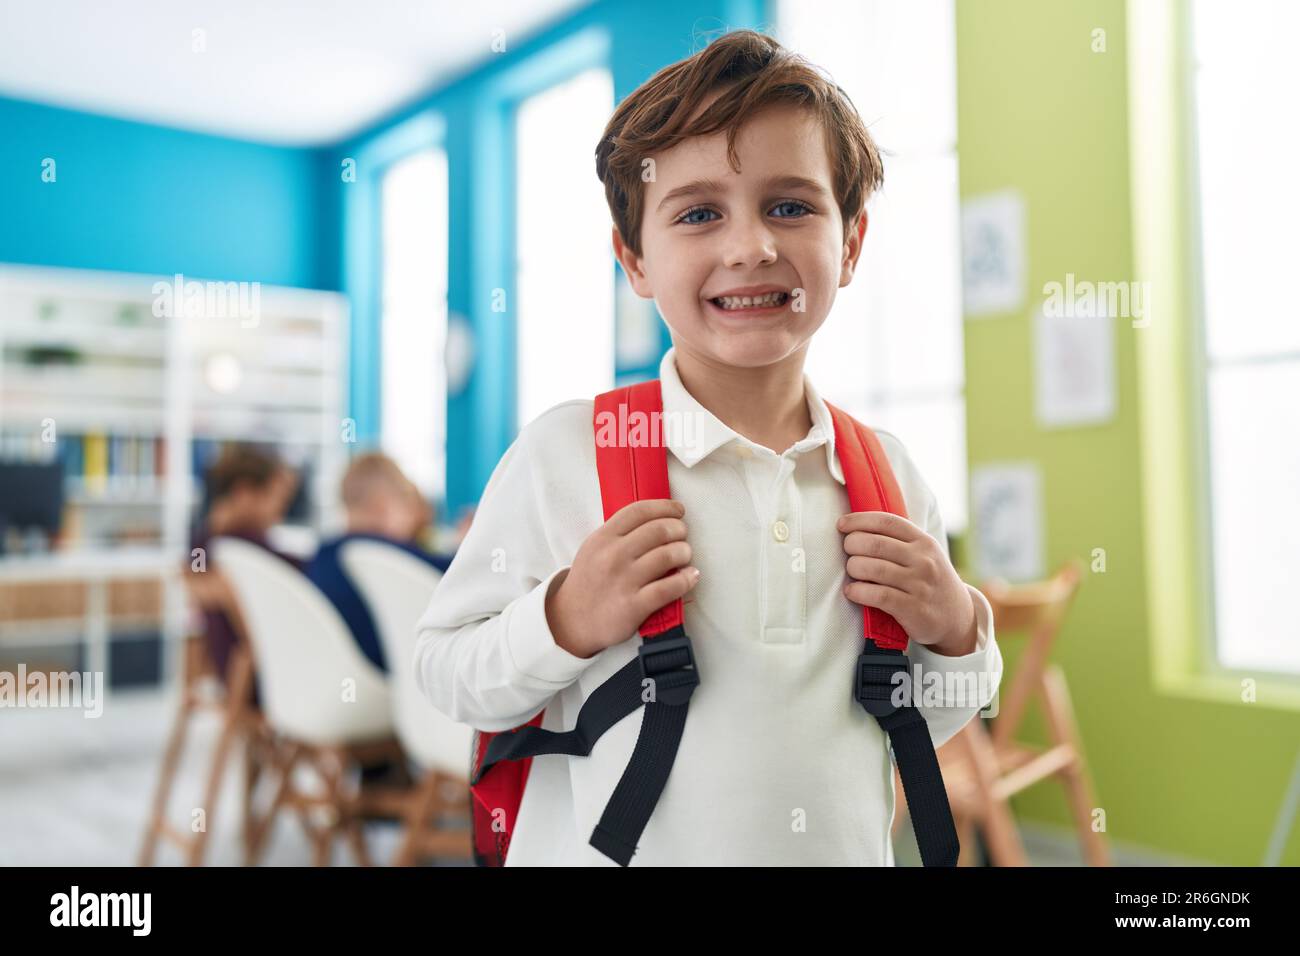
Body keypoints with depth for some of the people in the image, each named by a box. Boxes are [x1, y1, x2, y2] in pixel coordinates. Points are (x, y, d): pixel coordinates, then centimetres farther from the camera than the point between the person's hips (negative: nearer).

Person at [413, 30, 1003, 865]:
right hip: (609, 848, -2)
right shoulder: (566, 452, -15)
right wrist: (564, 623, -26)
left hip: (849, 851, 3)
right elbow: (446, 675, -10)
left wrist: (958, 632, -11)